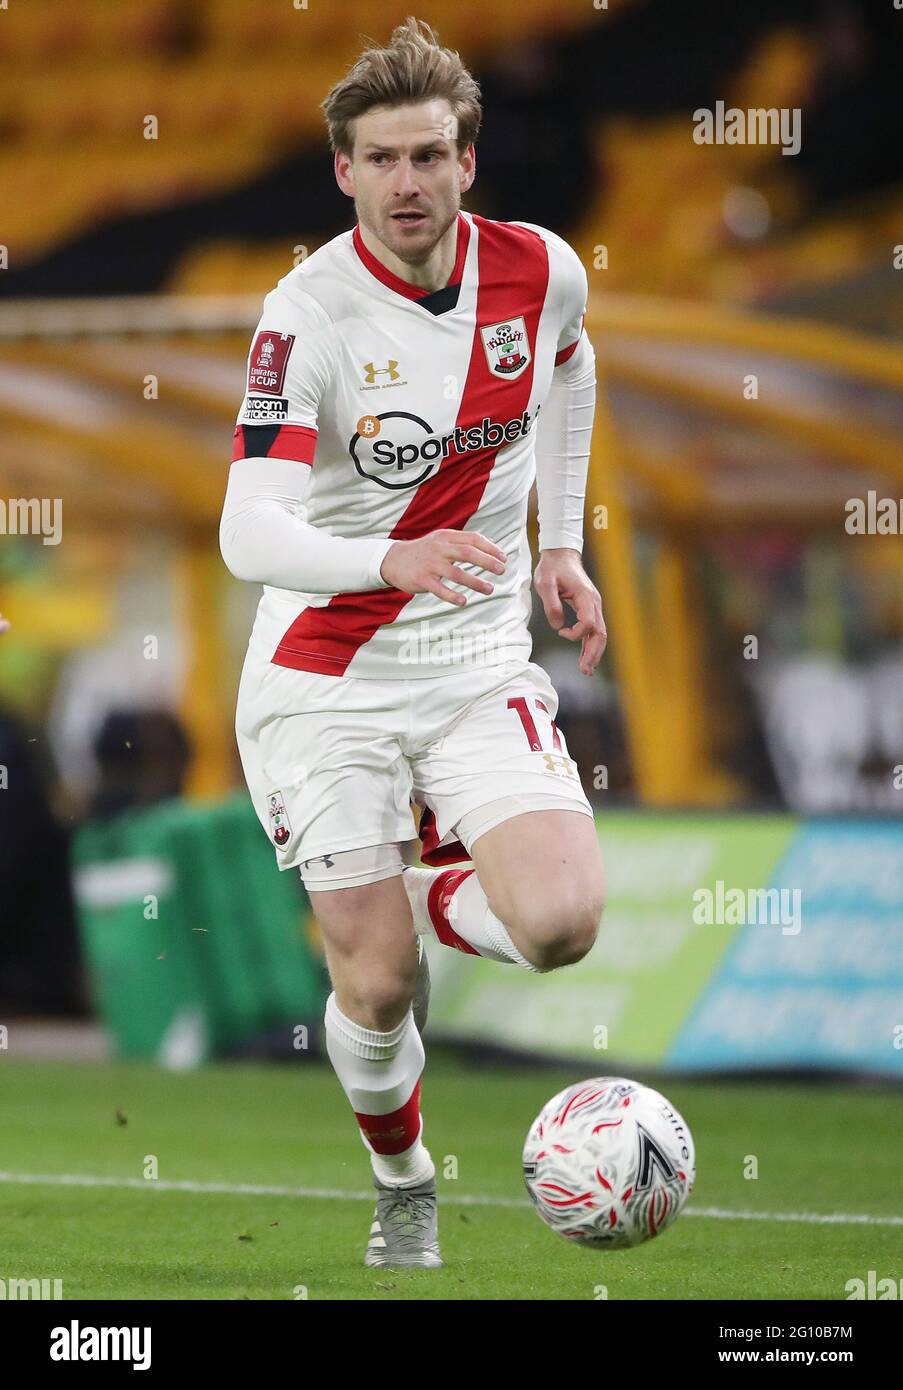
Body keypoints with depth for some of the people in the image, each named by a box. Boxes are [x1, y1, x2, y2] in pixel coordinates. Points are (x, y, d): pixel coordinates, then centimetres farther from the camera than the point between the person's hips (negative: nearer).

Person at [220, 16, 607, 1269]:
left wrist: (562, 544, 17)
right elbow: (249, 533, -27)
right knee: (376, 988, -2)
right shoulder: (310, 313, -17)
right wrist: (395, 562, -44)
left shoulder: (540, 271, -5)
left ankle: (436, 889, 15)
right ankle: (403, 1186, 29)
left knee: (560, 924, -20)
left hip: (480, 670, 2)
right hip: (325, 683, -2)